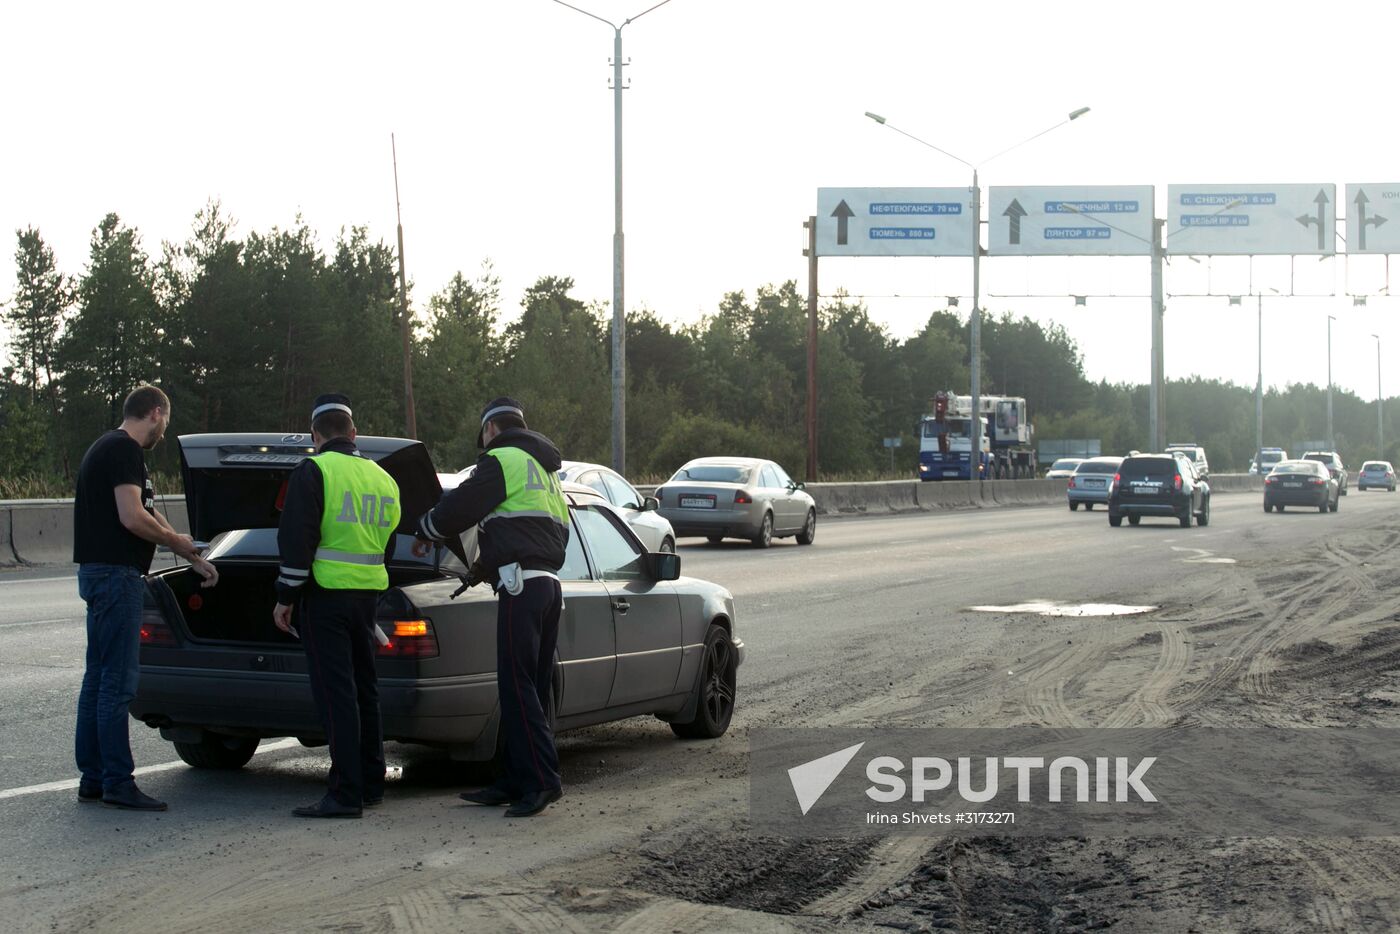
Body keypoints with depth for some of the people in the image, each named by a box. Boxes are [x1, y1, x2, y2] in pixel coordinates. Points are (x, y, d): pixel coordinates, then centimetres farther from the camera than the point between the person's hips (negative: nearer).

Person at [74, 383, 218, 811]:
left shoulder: (105, 448, 21)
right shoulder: (125, 450, -12)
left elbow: (148, 516, 26)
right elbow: (133, 518, -22)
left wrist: (196, 561, 30)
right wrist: (179, 542, -5)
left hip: (98, 572, 11)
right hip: (117, 575, -11)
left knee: (99, 678, 13)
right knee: (118, 681, -8)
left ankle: (92, 777, 17)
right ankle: (118, 783, -7)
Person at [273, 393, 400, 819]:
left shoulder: (314, 471, -9)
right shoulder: (382, 477, 15)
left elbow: (296, 540, -13)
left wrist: (287, 596, -8)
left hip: (326, 593, -7)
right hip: (367, 594, 7)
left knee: (335, 692, -7)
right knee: (363, 688, 16)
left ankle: (346, 794, -9)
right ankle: (370, 783, 22)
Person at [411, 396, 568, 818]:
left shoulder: (502, 461, -3)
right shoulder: (546, 469, 27)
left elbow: (457, 509, -7)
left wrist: (424, 532, 15)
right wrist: (490, 566, 33)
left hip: (522, 585, -10)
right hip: (550, 584, 10)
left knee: (517, 685, -10)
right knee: (530, 687, 10)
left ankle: (542, 779, -15)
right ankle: (516, 781, 13)